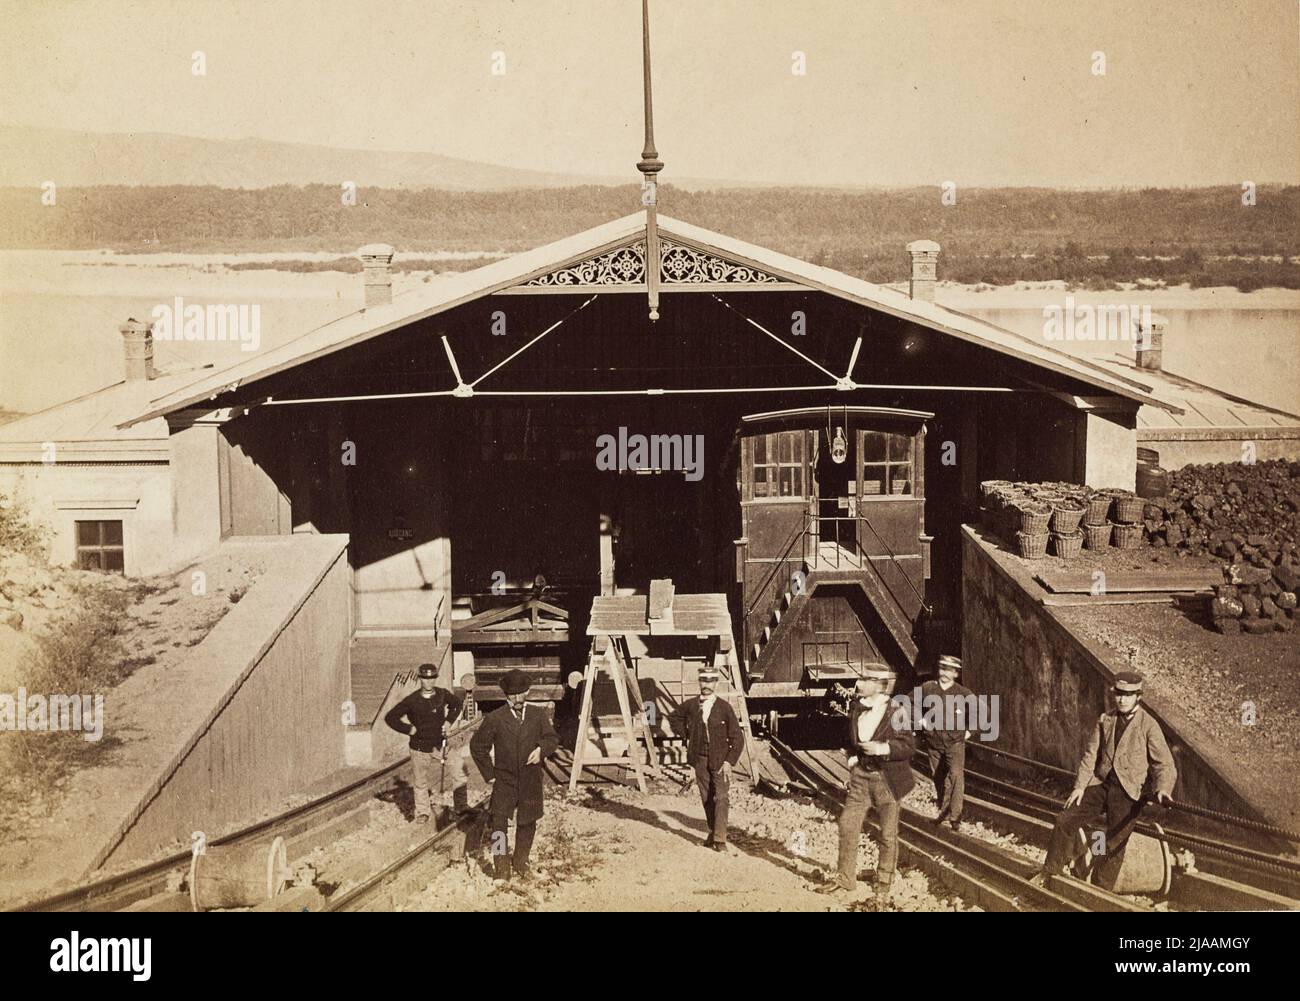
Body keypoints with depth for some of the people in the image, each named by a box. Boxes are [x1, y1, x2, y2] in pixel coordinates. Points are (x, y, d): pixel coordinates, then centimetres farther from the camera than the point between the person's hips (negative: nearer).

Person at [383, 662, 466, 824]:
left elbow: (458, 703, 18)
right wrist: (409, 729, -9)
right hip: (420, 748, -2)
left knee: (460, 768, -15)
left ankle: (461, 806, -3)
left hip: (439, 745, 2)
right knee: (420, 783, 10)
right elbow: (390, 717, -5)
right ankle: (422, 812, 33)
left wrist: (449, 721, 6)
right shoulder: (412, 700, -12)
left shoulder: (442, 695, -4)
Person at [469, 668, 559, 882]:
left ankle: (520, 864, 33)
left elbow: (552, 738, 5)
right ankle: (502, 870, 3)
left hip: (531, 782, 3)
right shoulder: (495, 718, -6)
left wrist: (541, 749, -17)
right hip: (504, 782, -2)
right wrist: (489, 773, -1)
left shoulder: (539, 715, 2)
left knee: (527, 825, 14)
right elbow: (477, 745, 2)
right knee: (498, 825, -8)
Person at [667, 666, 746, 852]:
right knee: (706, 799, 10)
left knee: (720, 798, -11)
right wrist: (686, 735, 10)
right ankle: (712, 832, 24)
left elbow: (737, 737, -6)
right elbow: (673, 717, 22)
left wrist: (729, 761, -13)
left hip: (720, 760, -3)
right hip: (700, 759, 3)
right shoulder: (691, 705, 1)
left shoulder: (725, 707, -8)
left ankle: (720, 839, -12)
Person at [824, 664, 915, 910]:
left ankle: (883, 887, 21)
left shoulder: (896, 713, -17)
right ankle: (846, 878, 26)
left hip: (886, 779, -5)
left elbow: (909, 746, -16)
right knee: (847, 826, 8)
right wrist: (852, 757, 4)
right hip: (860, 776, 5)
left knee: (888, 835, 5)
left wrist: (882, 748, -28)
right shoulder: (856, 707, 0)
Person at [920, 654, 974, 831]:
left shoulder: (964, 694, -9)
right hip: (933, 742, 3)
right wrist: (921, 720, 10)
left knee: (956, 776, -18)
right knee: (938, 778, 14)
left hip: (955, 743, -3)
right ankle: (943, 811, 32)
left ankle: (955, 817, -15)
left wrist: (969, 730, 4)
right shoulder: (926, 688, -3)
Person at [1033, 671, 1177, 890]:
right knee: (1065, 821, 0)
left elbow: (1164, 763, -7)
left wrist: (1162, 789, -25)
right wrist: (1080, 785, -1)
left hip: (1128, 791, -4)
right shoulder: (1105, 720, 8)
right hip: (1100, 784, 5)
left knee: (1114, 844, -2)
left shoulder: (1149, 726, -5)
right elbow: (1090, 755, 9)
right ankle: (1052, 870, 18)